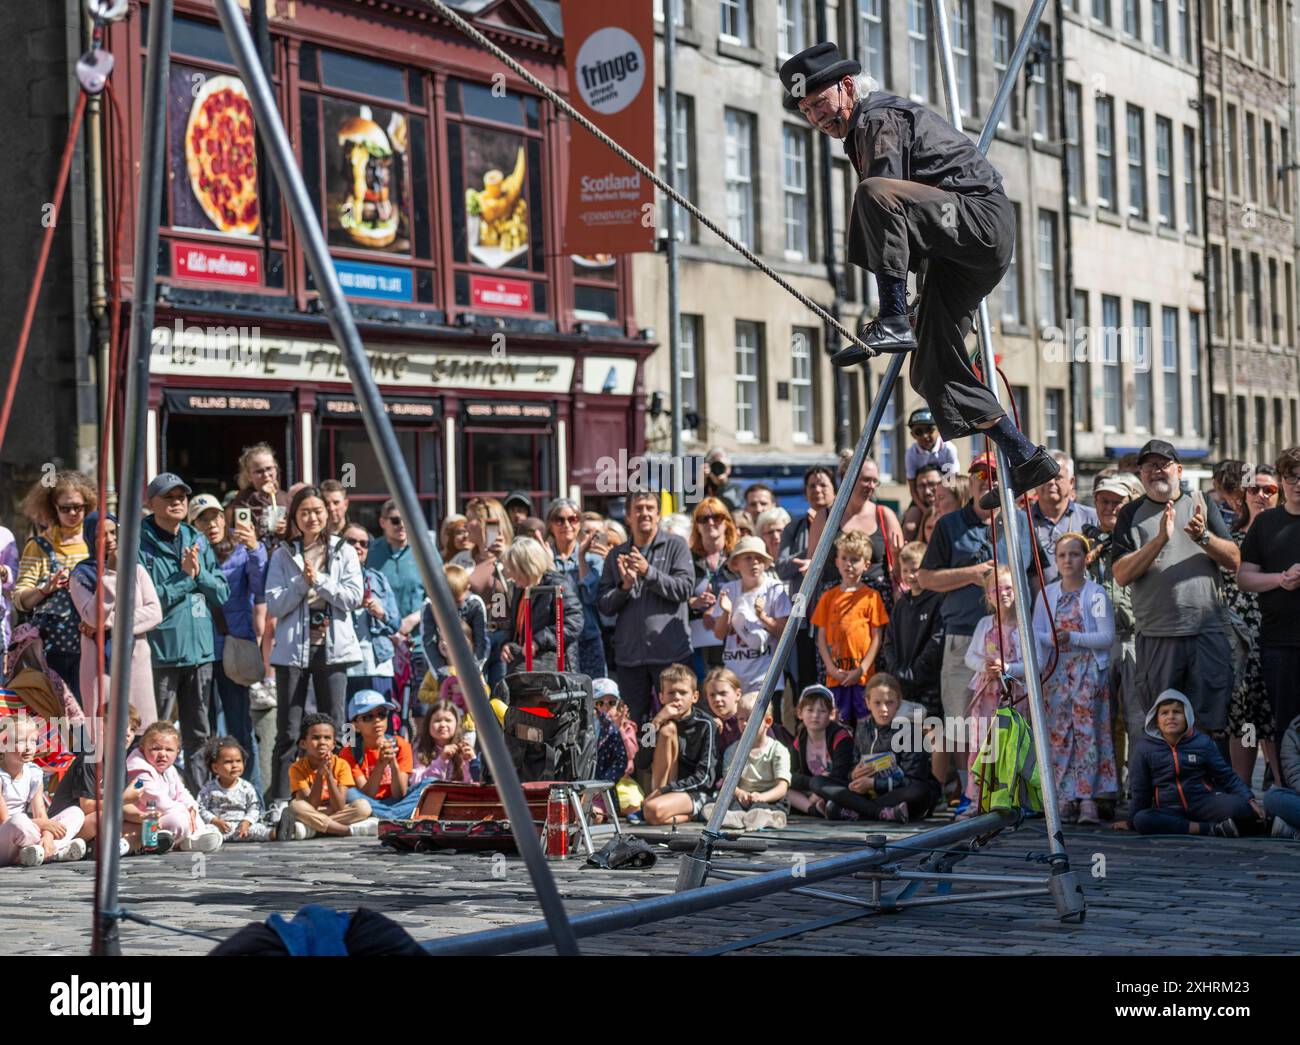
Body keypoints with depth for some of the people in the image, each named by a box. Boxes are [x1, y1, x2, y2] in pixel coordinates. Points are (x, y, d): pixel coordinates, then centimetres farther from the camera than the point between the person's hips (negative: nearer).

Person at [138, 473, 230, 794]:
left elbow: (223, 593, 10)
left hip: (200, 648, 5)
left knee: (198, 734, 11)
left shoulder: (198, 542, 13)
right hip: (159, 650, -5)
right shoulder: (140, 545, -4)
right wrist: (184, 576, -10)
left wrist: (198, 573, -6)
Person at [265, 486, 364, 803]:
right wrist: (302, 583, -12)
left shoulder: (342, 551, 7)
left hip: (333, 647, 1)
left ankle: (333, 799, 10)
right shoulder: (283, 555, 6)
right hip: (293, 648, -1)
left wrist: (319, 581, -10)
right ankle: (280, 802, 3)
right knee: (288, 732, 0)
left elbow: (354, 596, -2)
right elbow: (274, 605, -1)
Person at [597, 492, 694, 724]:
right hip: (629, 655, 3)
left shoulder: (675, 546, 4)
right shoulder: (616, 555, 12)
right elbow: (605, 605, 8)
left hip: (670, 652, -3)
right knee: (635, 723, 9)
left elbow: (685, 588, -8)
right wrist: (625, 586, -10)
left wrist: (648, 572, -15)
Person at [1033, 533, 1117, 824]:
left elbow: (1108, 637, -6)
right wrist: (1052, 638, -12)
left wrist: (1073, 638, -15)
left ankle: (1088, 798, -10)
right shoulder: (1047, 594, 11)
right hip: (1056, 670, 4)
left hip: (1088, 670, -4)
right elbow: (1035, 633, 9)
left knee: (1087, 730, -9)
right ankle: (1065, 799, 4)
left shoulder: (1096, 593, -1)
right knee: (1059, 732, 1)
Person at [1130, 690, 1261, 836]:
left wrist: (1250, 800, -7)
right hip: (1169, 811, 1)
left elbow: (1228, 777, 7)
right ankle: (1212, 829, -31)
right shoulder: (1144, 748, 3)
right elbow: (1140, 790, 11)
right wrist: (1132, 821, 13)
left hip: (1203, 804, -1)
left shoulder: (1203, 743, 4)